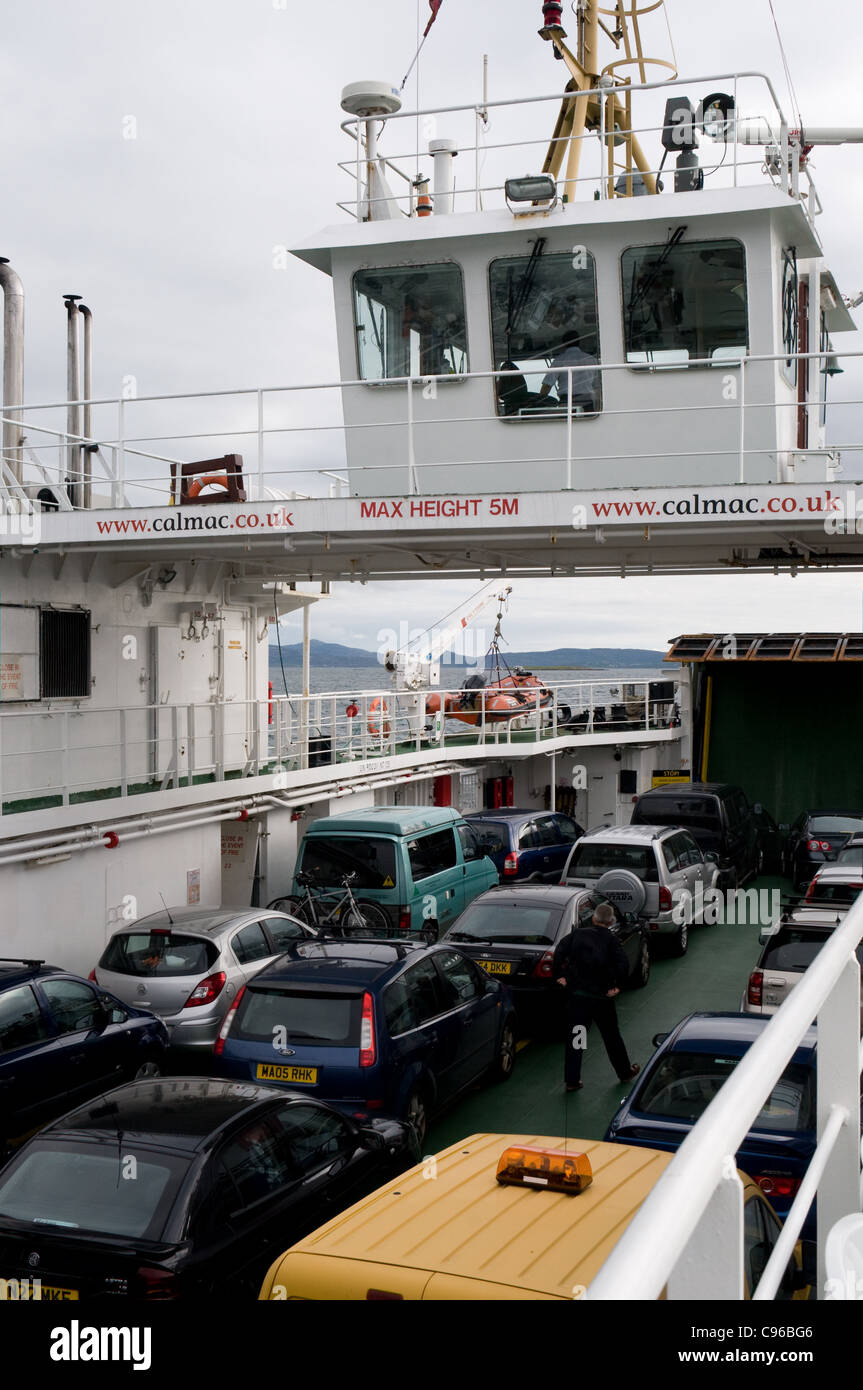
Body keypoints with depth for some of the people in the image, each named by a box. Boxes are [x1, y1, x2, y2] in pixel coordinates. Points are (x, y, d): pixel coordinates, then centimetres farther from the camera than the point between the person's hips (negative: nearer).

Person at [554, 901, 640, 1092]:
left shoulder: (577, 934, -1)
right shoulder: (611, 940, -7)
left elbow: (560, 953, -10)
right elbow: (623, 966, -19)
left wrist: (561, 976, -1)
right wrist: (617, 986, -6)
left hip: (576, 993, 1)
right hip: (601, 996, -1)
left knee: (574, 1038, 7)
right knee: (612, 1036, 16)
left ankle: (572, 1080, 6)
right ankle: (625, 1071, 32)